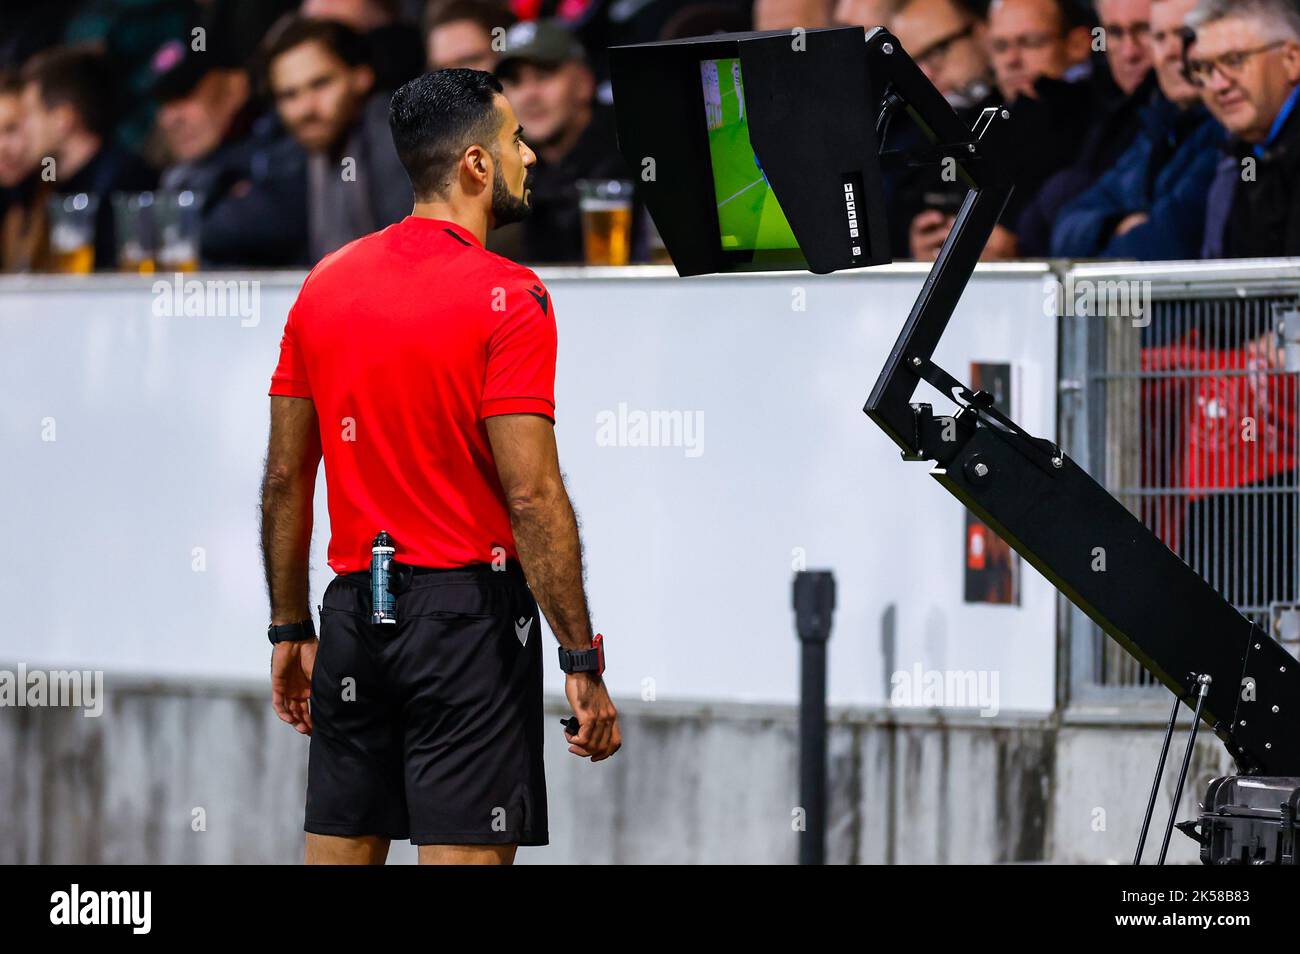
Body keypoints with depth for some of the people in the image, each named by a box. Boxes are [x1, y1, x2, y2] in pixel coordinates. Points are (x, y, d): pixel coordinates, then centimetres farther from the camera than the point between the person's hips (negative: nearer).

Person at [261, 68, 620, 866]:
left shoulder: (326, 284, 8)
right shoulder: (507, 297, -11)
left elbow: (285, 481, 11)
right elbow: (532, 496, -16)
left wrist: (292, 630, 19)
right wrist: (583, 665, -13)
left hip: (355, 617, 6)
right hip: (468, 612, -6)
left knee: (341, 847, 10)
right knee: (464, 852, -4)